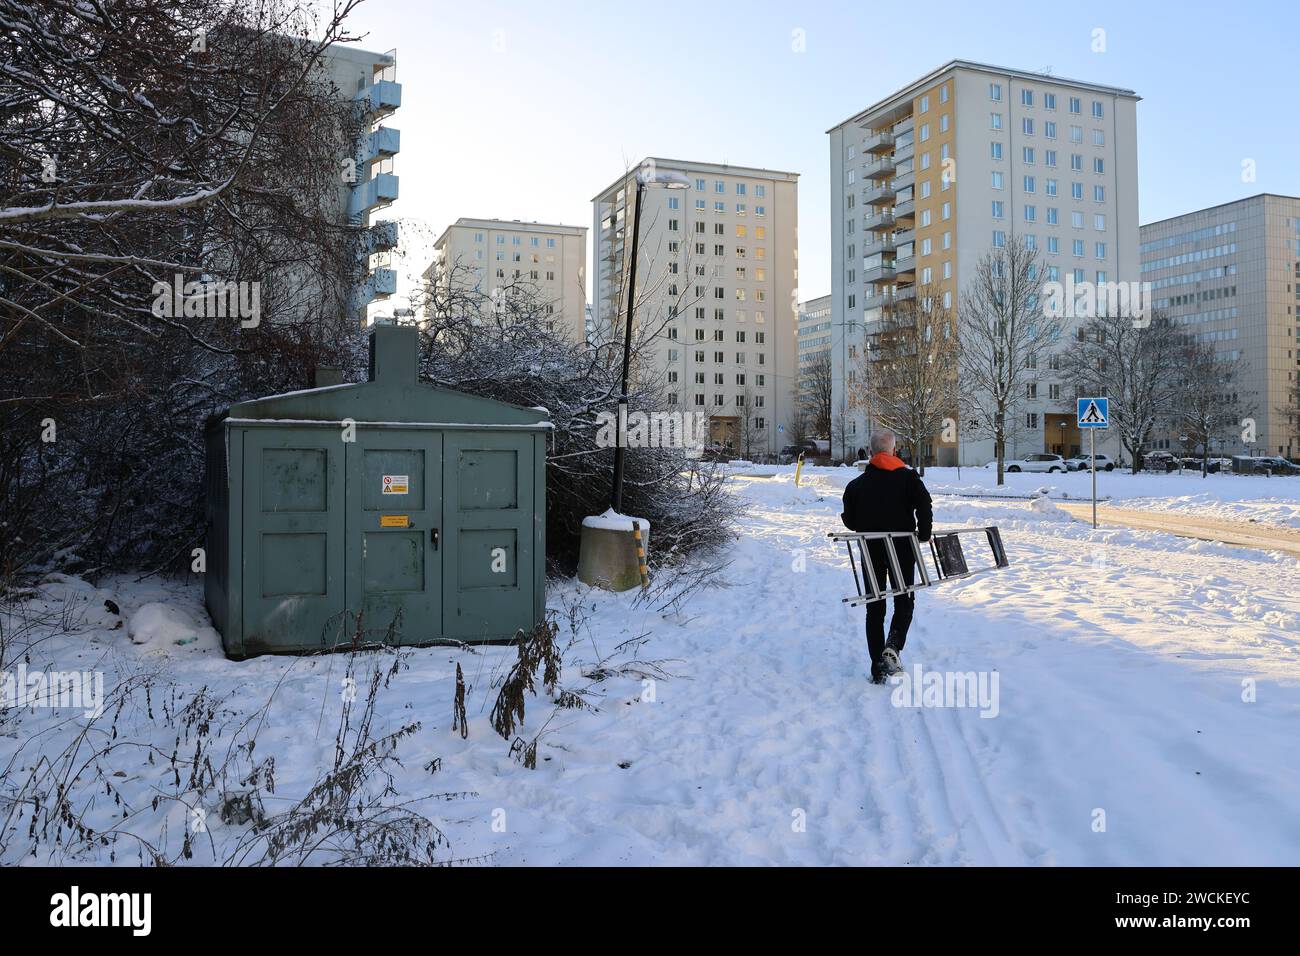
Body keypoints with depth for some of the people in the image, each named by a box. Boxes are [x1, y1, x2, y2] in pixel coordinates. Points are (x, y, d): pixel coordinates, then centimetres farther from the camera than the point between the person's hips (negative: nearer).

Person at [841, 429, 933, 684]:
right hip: (902, 548, -2)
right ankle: (893, 647, -17)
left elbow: (849, 521, 3)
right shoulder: (908, 477, -4)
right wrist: (923, 535, -2)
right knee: (904, 602, 11)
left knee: (875, 607, 9)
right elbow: (925, 508, -16)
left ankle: (878, 671, 7)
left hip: (871, 550, 2)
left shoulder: (856, 484, 2)